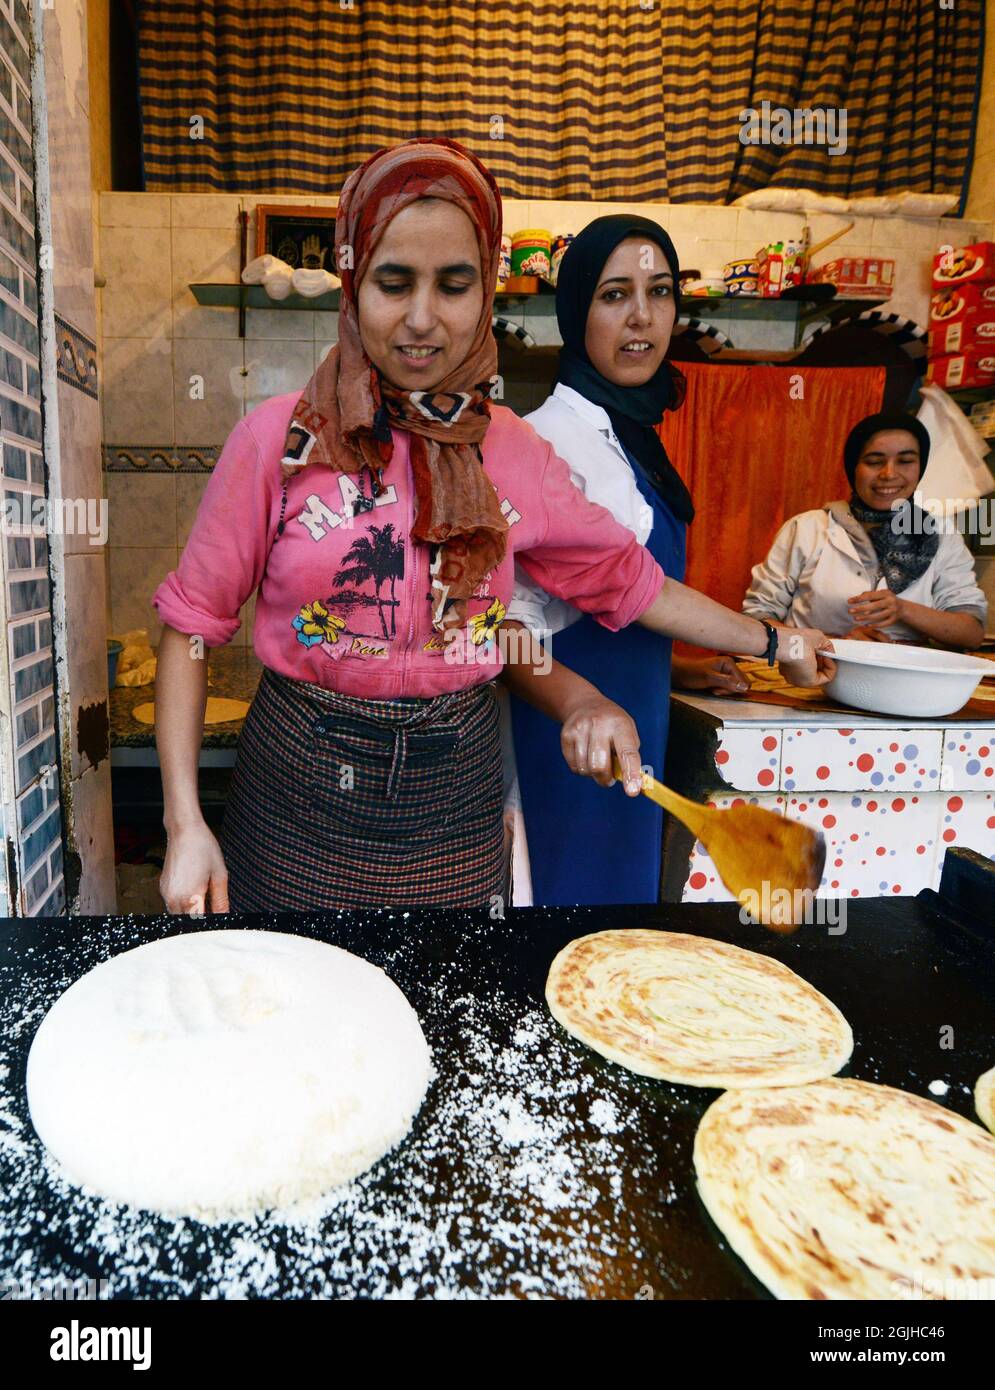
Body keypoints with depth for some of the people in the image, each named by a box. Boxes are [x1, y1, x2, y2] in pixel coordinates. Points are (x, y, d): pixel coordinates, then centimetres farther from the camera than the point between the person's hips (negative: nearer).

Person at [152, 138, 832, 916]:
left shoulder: (514, 451, 0)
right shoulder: (280, 440, -8)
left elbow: (628, 579, 11)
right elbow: (192, 624, -5)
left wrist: (772, 641, 15)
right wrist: (185, 825, -11)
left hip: (457, 807, 2)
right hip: (301, 801, -2)